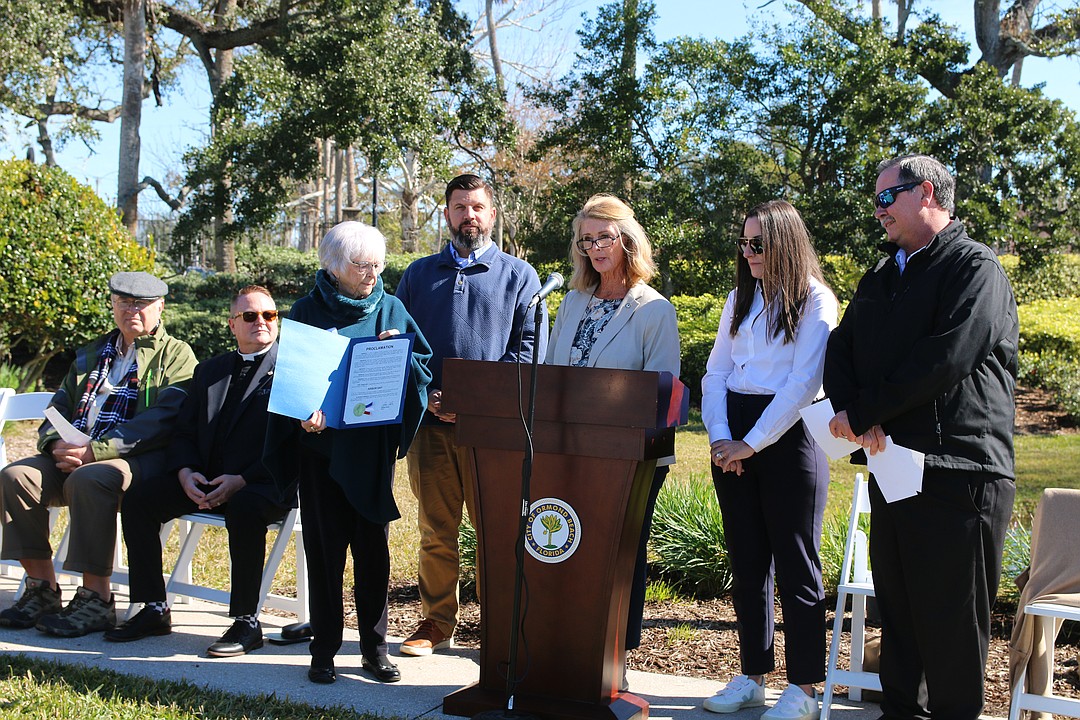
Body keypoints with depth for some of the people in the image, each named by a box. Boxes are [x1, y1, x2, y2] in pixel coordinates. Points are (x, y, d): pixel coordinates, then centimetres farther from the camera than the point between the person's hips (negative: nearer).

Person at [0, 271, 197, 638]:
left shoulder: (176, 354, 6)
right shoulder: (90, 354, 27)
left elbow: (163, 418, -10)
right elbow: (60, 407, 21)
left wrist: (95, 450, -19)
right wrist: (56, 444, -5)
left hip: (134, 458, -6)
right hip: (72, 456, 6)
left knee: (89, 480, -35)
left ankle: (97, 598, -29)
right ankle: (42, 589, -11)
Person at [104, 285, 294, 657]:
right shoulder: (209, 370, 19)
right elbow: (184, 433, 16)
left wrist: (242, 480, -21)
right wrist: (185, 472, -6)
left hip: (265, 484, -6)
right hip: (205, 480, 6)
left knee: (243, 509, -37)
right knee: (138, 497, -11)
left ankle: (247, 622, -25)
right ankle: (154, 609, -3)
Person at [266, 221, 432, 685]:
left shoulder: (391, 309, 6)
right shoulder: (308, 312, 1)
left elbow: (422, 364, 6)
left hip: (373, 447, 1)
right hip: (322, 442, -1)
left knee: (373, 547, 5)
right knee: (325, 547, 3)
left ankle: (374, 647, 15)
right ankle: (324, 650, 12)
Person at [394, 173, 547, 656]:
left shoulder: (518, 275, 9)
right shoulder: (419, 274, 17)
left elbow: (530, 347, 1)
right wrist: (425, 395, -4)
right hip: (430, 420, 2)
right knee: (435, 530, 7)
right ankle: (436, 623, 17)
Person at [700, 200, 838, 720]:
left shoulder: (815, 300, -5)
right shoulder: (740, 298, 14)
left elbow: (803, 382, -13)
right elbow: (715, 372, 11)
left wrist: (752, 443, -15)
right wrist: (718, 436, -4)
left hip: (787, 435, -6)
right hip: (733, 437, 6)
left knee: (795, 563, -1)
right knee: (746, 560, 10)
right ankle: (752, 676, 19)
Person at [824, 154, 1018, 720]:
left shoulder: (975, 268, -5)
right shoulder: (879, 279, 21)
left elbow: (949, 357, -18)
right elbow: (841, 350, 12)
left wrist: (862, 412, -13)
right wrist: (854, 414, -9)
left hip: (957, 473, -7)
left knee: (951, 623, -2)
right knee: (897, 613, 13)